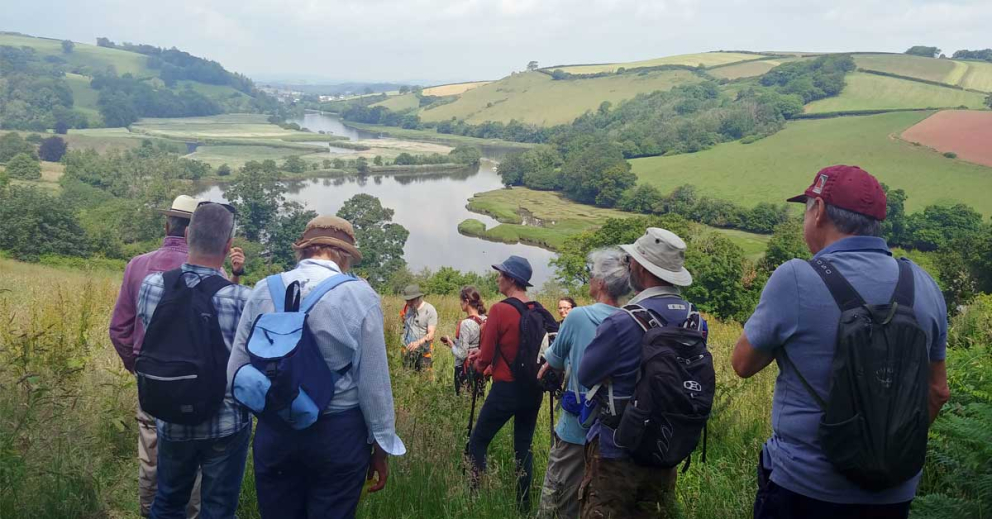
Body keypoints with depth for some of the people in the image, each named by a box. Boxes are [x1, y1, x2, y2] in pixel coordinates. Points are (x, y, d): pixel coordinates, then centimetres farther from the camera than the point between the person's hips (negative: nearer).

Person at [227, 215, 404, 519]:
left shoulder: (264, 290, -2)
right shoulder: (360, 295, -11)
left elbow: (236, 370, 2)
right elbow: (374, 381, -9)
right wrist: (381, 446, 3)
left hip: (274, 431, 3)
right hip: (339, 434, -3)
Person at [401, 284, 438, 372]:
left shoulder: (430, 310, -14)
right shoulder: (407, 308, 1)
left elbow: (431, 334, -19)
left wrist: (418, 342, -35)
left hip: (423, 351, -4)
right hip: (407, 349, 4)